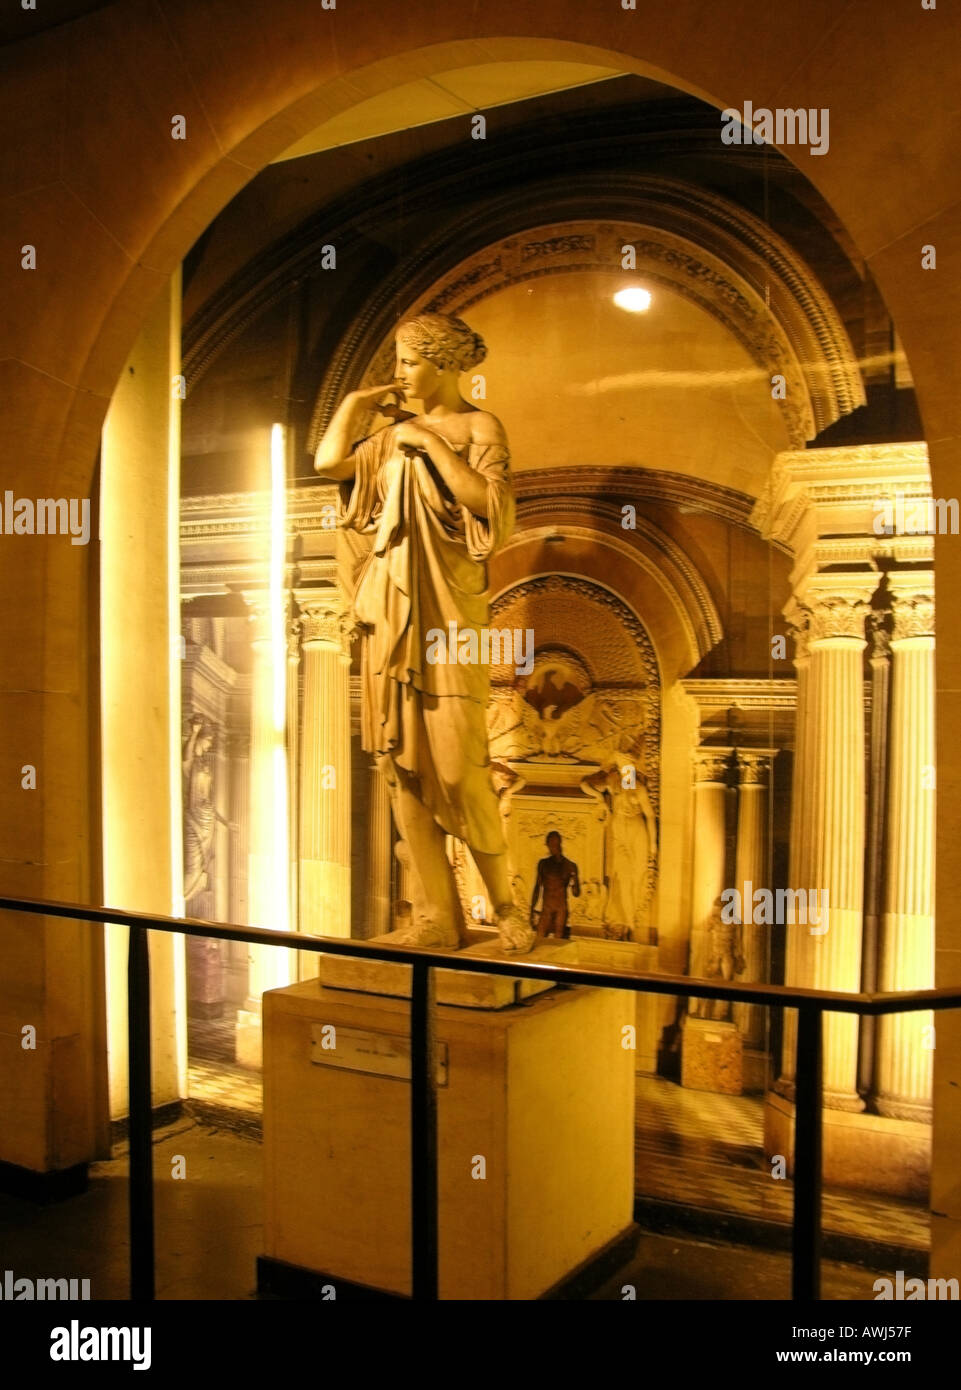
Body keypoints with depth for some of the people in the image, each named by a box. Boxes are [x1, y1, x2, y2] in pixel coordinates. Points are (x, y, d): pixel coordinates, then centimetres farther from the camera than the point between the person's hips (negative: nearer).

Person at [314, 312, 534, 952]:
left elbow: (490, 501, -14)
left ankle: (506, 904, 8)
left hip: (449, 605, -6)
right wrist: (356, 402, 14)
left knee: (458, 762, -10)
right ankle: (437, 916, 7)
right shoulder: (396, 434, 17)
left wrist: (432, 444, -9)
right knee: (401, 759, 1)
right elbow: (331, 462, 4)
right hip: (391, 605, 6)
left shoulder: (480, 426, 2)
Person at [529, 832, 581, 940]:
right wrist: (532, 909, 11)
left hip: (561, 909, -1)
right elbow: (537, 887, 14)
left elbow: (576, 894, 5)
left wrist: (575, 880, -15)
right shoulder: (543, 864, 8)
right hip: (546, 909, 1)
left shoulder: (570, 866, 3)